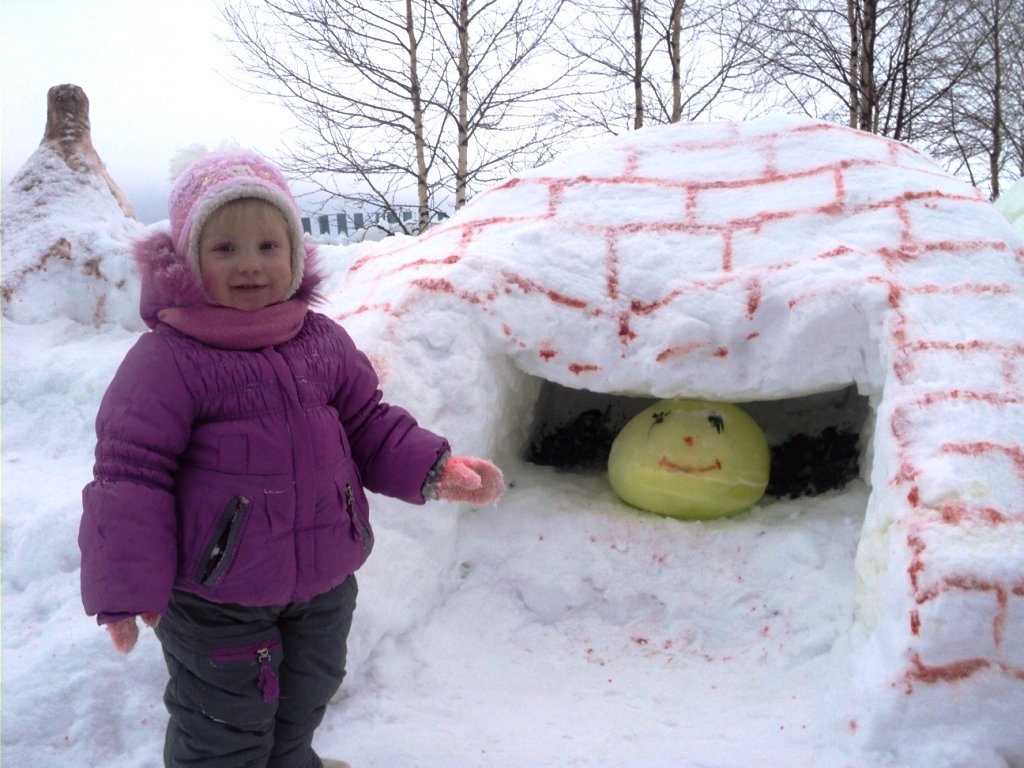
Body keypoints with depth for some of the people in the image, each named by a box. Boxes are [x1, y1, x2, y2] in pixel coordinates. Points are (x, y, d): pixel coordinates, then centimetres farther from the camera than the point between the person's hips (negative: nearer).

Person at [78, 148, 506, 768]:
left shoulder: (323, 340, 0)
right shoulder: (167, 359, -17)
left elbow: (368, 424, 8)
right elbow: (130, 473, -15)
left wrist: (436, 471, -7)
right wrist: (126, 589, -16)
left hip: (324, 579, 6)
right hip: (214, 596, -5)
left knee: (305, 700, 28)